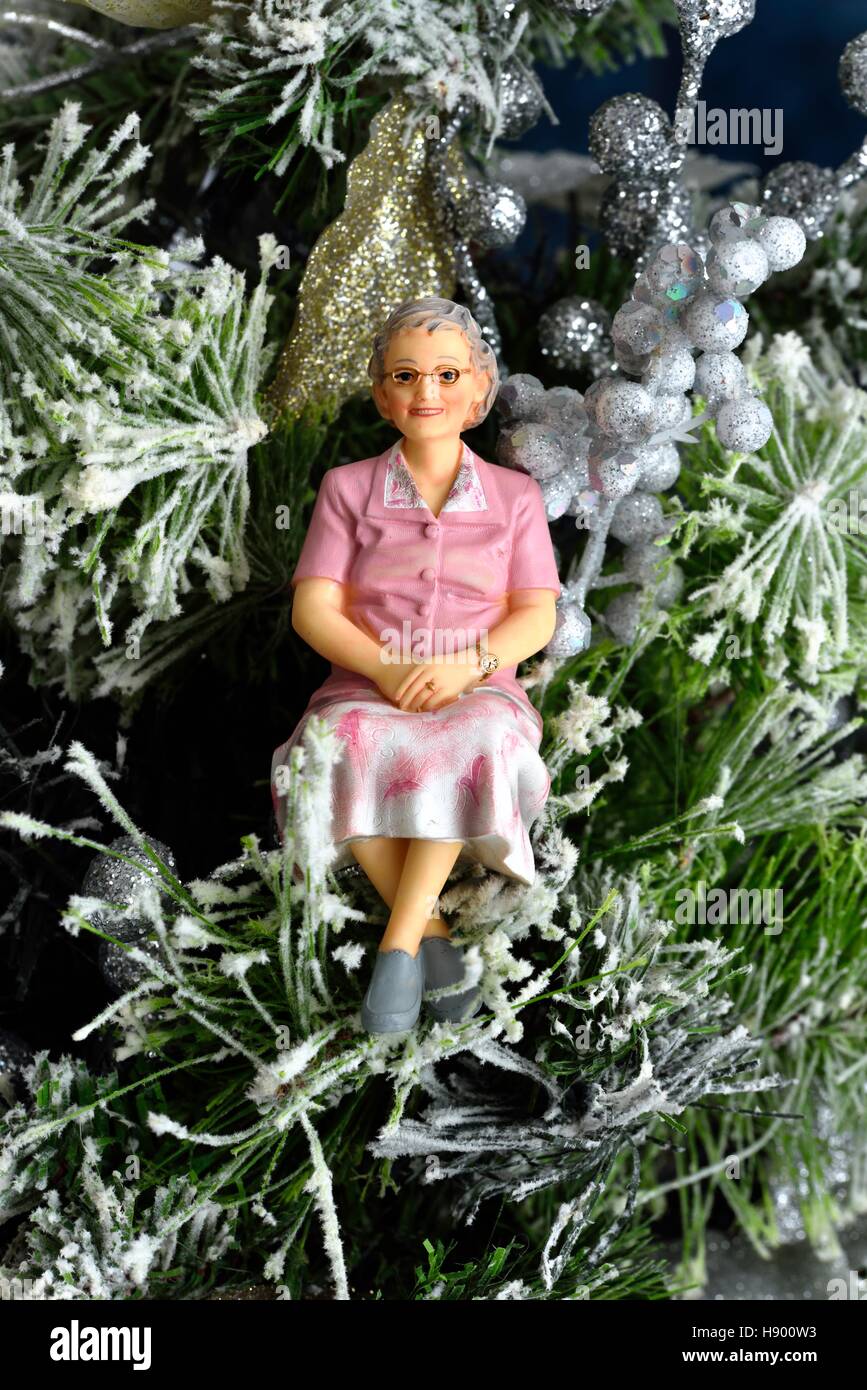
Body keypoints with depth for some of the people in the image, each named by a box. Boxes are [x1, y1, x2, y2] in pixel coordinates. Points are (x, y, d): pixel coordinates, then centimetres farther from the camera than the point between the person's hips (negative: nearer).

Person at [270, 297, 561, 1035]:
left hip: (477, 691, 0)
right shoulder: (348, 488, 12)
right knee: (343, 751, -36)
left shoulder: (515, 495, 14)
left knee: (477, 744, -37)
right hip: (365, 688, 1)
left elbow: (537, 616, 5)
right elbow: (314, 609, 3)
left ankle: (398, 945, -32)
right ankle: (434, 936, -26)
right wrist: (385, 667, -16)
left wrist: (467, 665, -16)